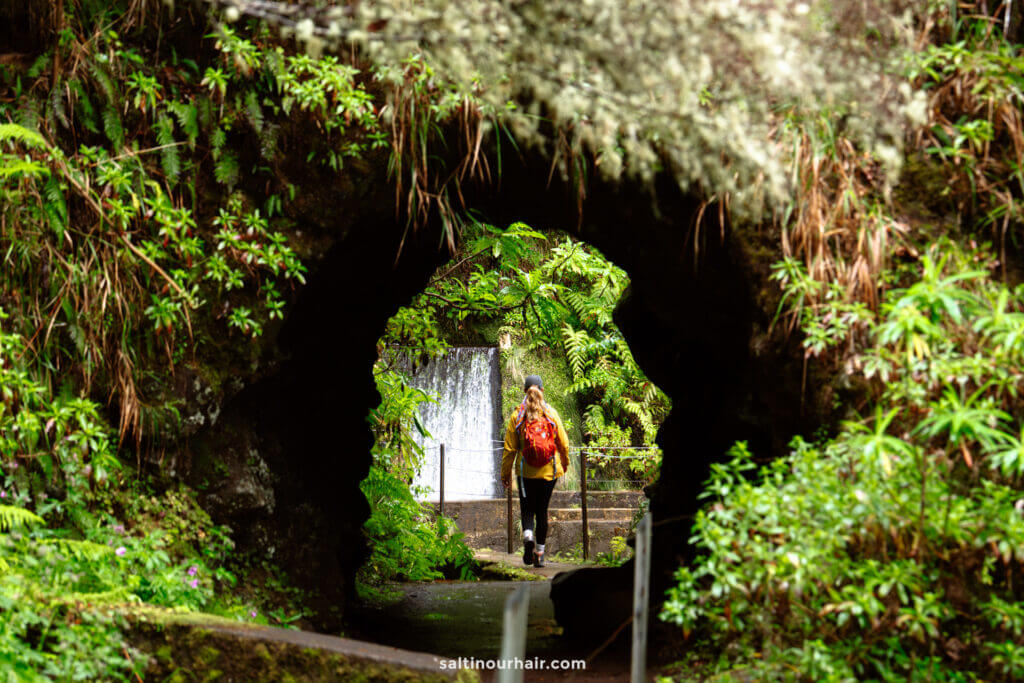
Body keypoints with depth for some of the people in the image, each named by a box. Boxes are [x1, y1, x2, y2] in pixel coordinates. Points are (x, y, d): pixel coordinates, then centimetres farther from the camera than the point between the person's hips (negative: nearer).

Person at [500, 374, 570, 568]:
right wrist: (565, 463, 22)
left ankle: (528, 536, -22)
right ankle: (539, 554, 12)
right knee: (542, 510, 11)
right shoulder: (551, 413, -2)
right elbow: (563, 444, 3)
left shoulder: (517, 416, -5)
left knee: (527, 509, 8)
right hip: (549, 472, 1)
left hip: (526, 472, -1)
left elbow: (510, 448, -4)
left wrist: (506, 473, 6)